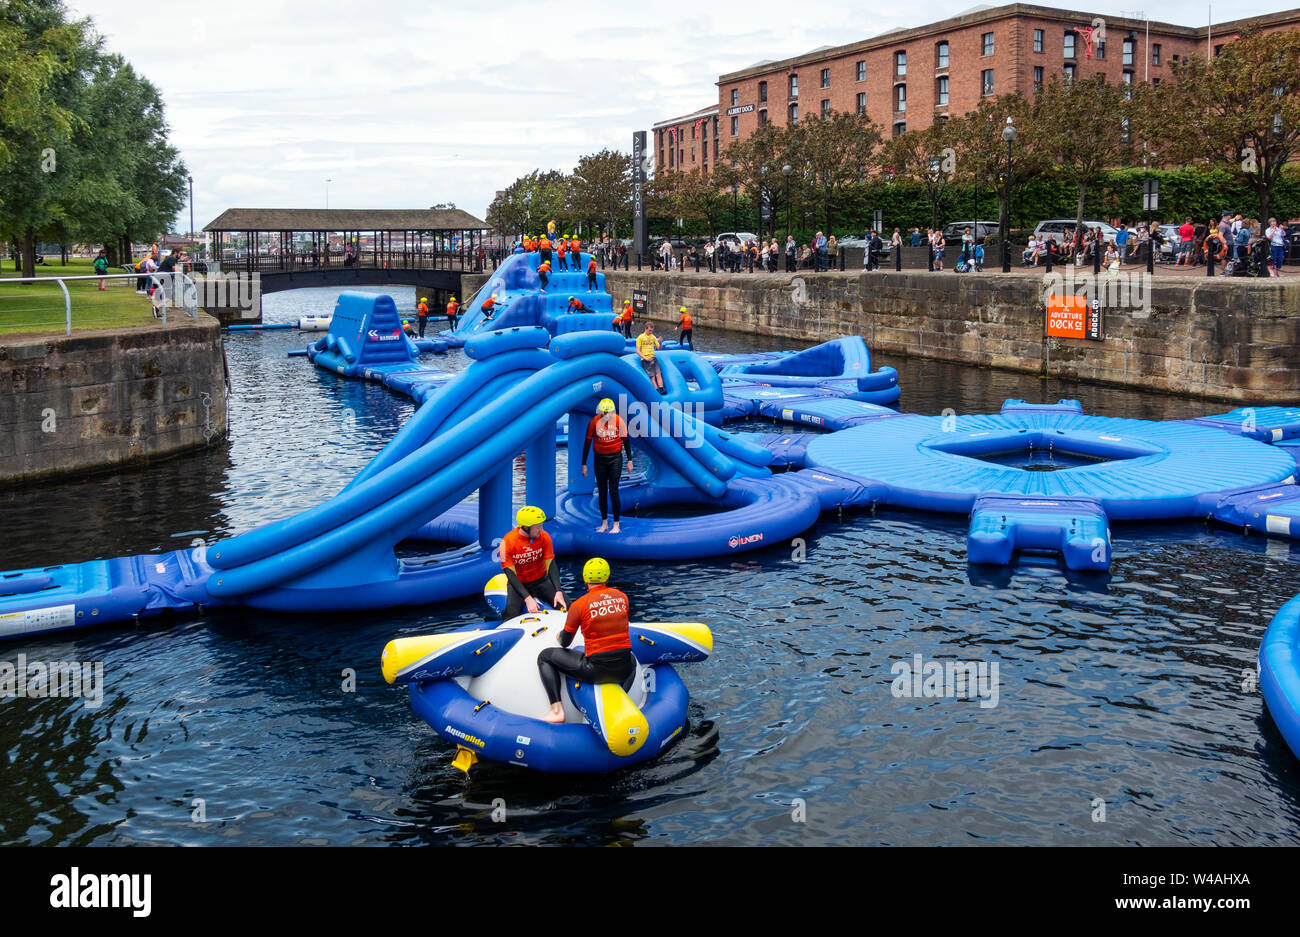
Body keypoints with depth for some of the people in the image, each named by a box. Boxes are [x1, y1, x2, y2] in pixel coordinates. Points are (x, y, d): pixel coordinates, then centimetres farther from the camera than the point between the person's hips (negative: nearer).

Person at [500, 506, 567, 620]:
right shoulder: (507, 542, -20)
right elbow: (511, 574, -20)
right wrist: (527, 599, -30)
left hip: (541, 581, 3)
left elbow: (551, 565, -11)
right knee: (511, 617, -25)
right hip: (518, 584, -3)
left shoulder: (544, 536, -12)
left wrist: (558, 591, -24)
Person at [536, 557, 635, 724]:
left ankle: (557, 710, 4)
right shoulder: (622, 597, 3)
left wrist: (560, 637, 26)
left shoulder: (579, 604, -8)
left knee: (545, 656, 14)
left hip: (595, 671, -4)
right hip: (623, 670, 4)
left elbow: (565, 643, 2)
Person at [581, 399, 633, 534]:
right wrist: (584, 464, 4)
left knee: (613, 491, -4)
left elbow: (626, 441, 4)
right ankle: (604, 523, 19)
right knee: (601, 492, 8)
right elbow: (587, 443, 3)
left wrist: (629, 460, 3)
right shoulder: (594, 422, -4)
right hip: (600, 459, 2)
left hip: (615, 458, -2)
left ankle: (616, 525, 4)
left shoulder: (618, 420, -6)